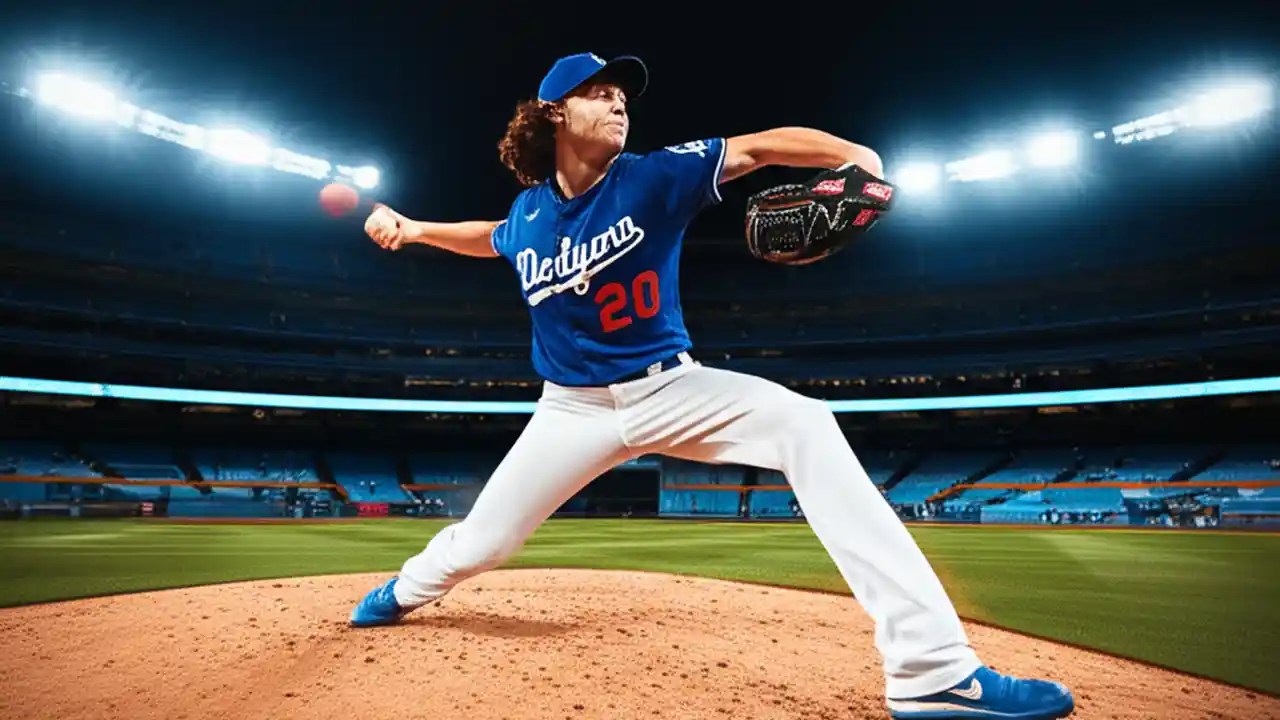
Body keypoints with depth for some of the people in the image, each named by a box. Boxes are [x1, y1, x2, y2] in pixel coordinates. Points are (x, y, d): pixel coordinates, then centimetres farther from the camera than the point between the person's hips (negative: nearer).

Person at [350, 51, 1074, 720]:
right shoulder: (528, 212, 0)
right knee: (479, 545, 4)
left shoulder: (653, 177, -10)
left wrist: (857, 156, -38)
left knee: (804, 424, -27)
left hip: (672, 389, -2)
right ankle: (405, 592, 45)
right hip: (576, 408, 2)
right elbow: (493, 238, 24)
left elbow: (762, 145, -21)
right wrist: (413, 229, 12)